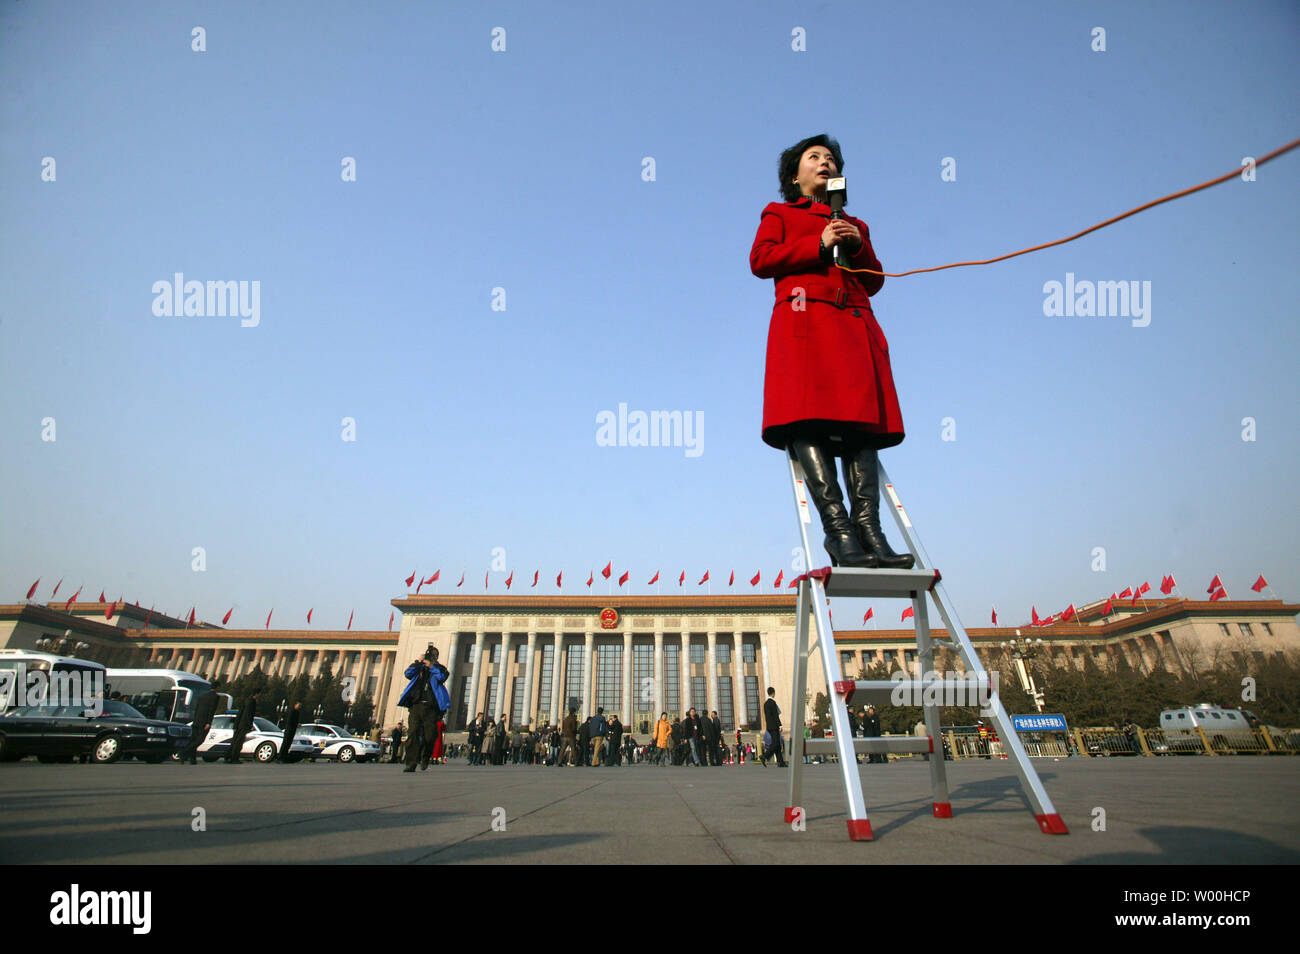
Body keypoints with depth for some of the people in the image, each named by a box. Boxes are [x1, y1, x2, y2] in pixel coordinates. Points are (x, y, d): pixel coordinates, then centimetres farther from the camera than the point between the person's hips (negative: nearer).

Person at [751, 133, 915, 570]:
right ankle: (838, 529, -28)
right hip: (803, 321, -4)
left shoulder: (854, 225, 34)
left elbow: (875, 281, 25)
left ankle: (868, 528, -20)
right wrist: (819, 245, -1)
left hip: (855, 326, 4)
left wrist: (858, 247, 7)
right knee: (808, 420, -23)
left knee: (862, 422, -13)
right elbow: (760, 260, 5)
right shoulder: (779, 214, 24)